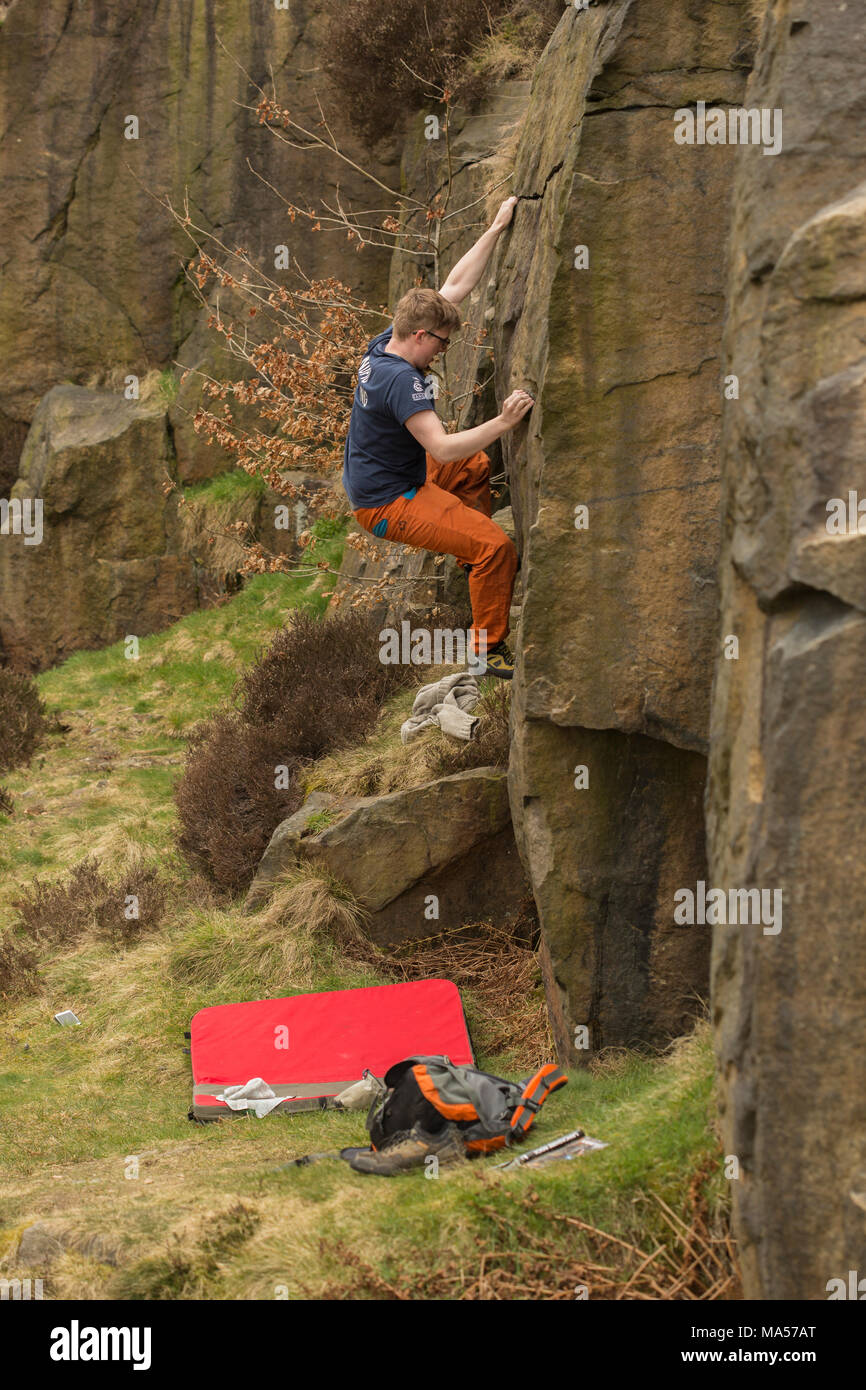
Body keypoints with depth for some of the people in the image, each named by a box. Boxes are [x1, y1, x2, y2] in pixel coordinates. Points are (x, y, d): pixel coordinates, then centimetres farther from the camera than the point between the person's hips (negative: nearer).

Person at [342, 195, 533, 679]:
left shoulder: (388, 343, -1)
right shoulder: (401, 380, -29)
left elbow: (456, 285, 5)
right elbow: (442, 448, -37)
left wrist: (497, 229, 5)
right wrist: (503, 423, -41)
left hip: (393, 472, 11)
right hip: (389, 503, -11)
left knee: (478, 468, 33)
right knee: (496, 547, -20)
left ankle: (474, 558, 41)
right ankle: (489, 647, -7)